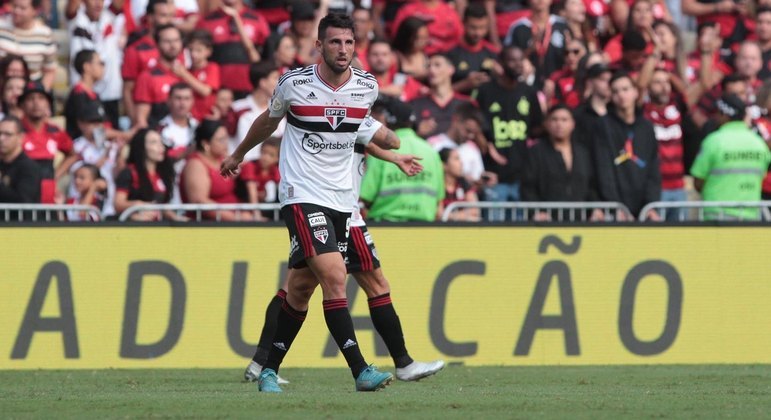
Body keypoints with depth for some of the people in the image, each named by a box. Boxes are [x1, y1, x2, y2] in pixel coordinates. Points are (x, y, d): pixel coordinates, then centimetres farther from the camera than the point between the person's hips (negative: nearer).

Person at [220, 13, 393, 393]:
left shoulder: (368, 87, 1)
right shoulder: (294, 84, -7)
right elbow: (268, 122, 14)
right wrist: (238, 154, 28)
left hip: (342, 198, 5)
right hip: (302, 194, -5)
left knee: (302, 287, 9)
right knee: (334, 275, -20)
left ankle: (269, 370, 23)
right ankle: (361, 372, -23)